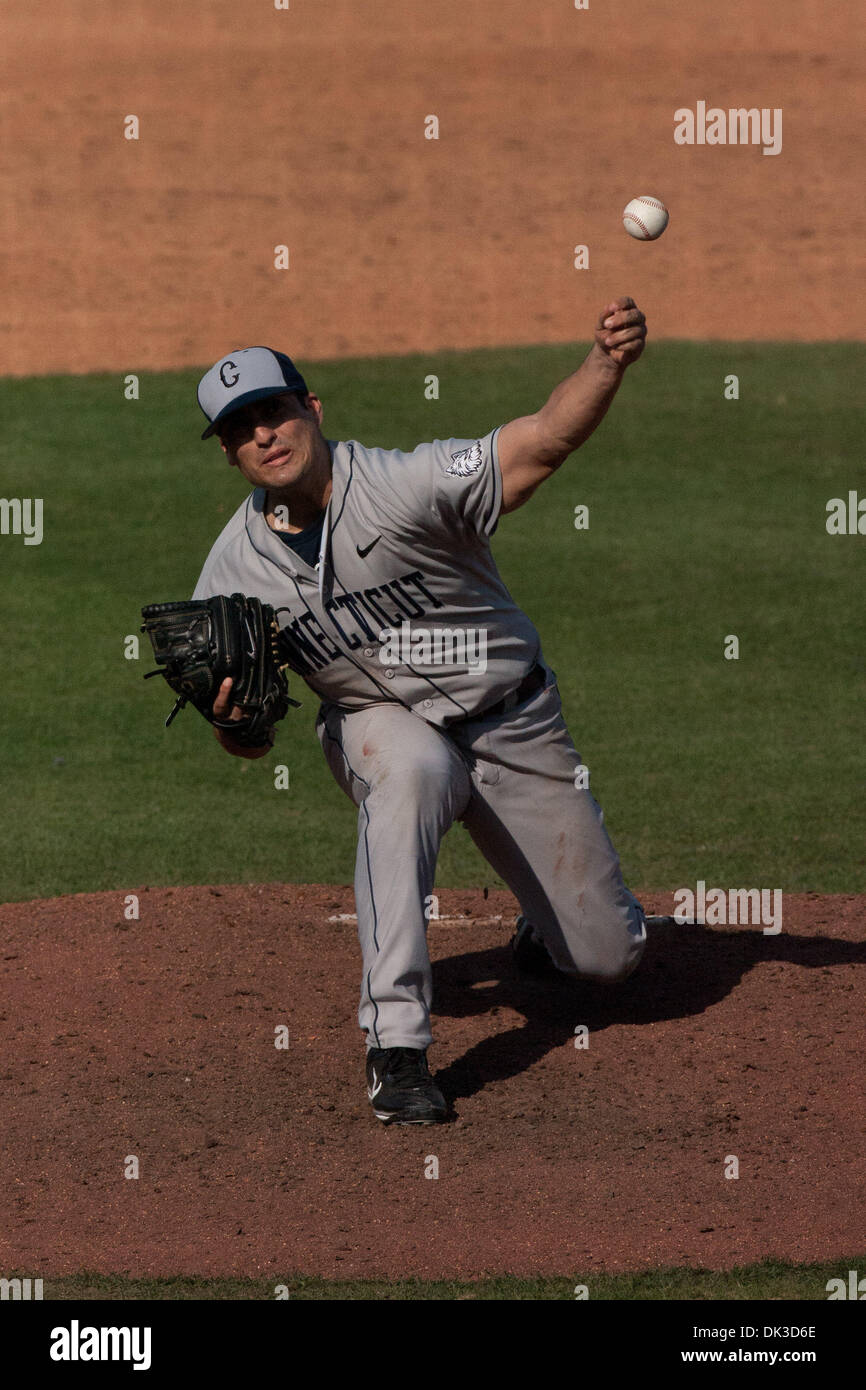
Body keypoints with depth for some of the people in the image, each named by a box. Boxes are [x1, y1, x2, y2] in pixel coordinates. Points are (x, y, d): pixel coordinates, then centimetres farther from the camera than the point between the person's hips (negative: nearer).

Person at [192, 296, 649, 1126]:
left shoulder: (403, 485, -23)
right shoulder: (233, 573, -10)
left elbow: (543, 441, -36)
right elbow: (248, 745, -2)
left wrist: (608, 361, -56)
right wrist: (232, 719, -27)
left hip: (510, 720, 0)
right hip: (380, 723, 0)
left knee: (609, 954, 2)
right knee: (410, 769, -40)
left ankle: (545, 927, 44)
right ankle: (396, 1044, -40)